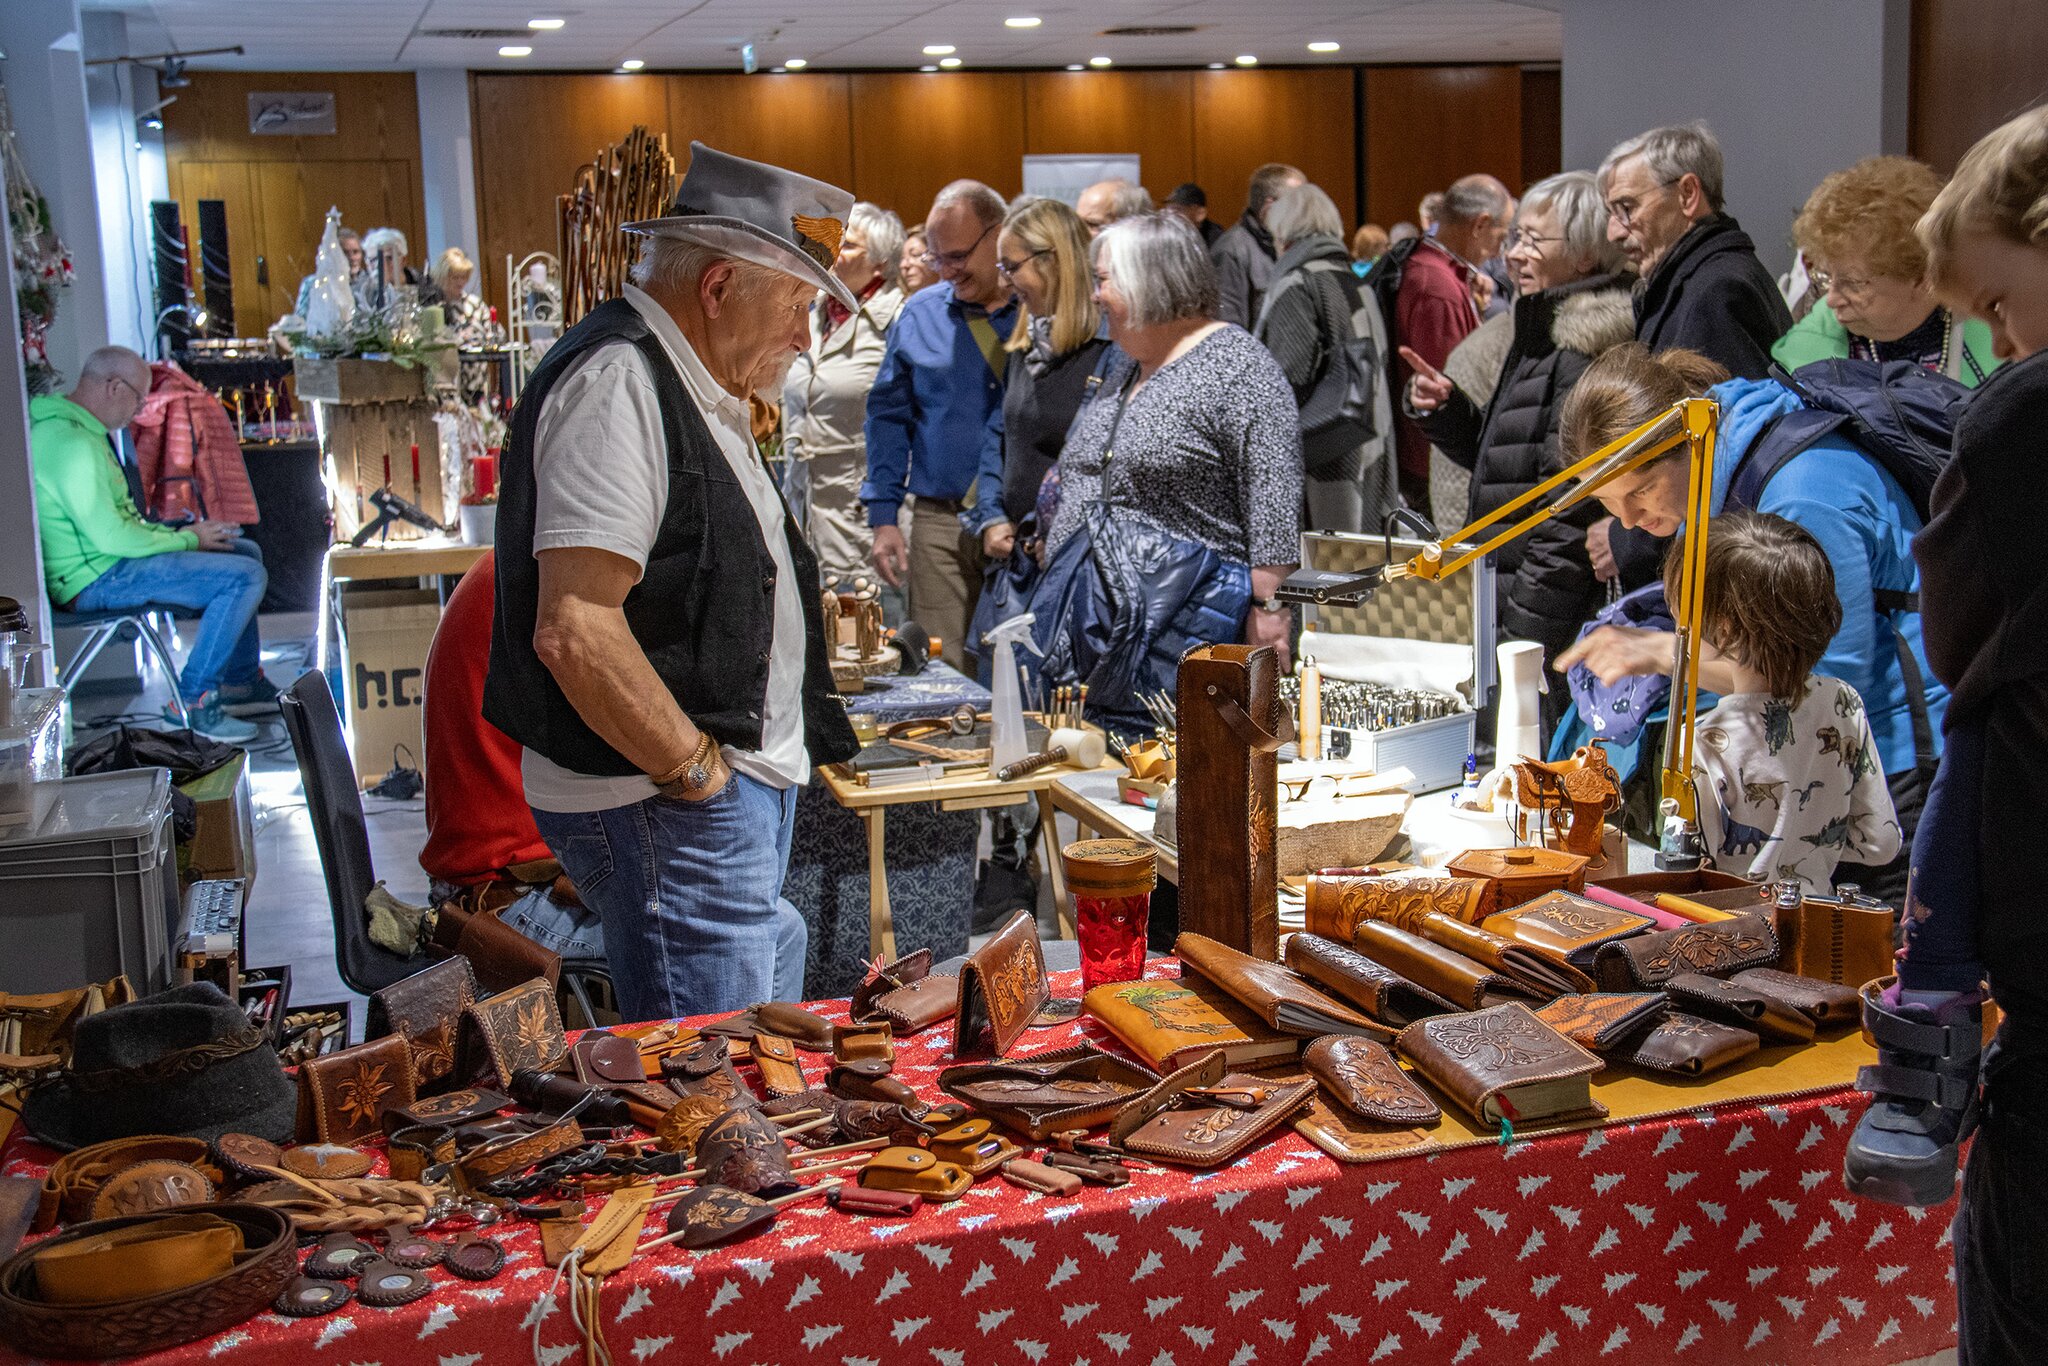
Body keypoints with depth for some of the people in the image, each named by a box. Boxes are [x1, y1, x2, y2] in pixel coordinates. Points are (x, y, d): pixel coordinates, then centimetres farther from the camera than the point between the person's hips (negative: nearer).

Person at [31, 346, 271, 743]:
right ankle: (191, 701, -13)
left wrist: (172, 532, 8)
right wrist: (189, 539, -12)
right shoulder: (73, 445, -23)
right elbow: (113, 537, -26)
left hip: (100, 559, 11)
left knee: (246, 552, 18)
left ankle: (242, 684, 22)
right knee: (246, 576, -21)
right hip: (96, 580, -11)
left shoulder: (71, 428, 13)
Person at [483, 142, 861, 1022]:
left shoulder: (691, 387, 17)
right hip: (667, 811, -10)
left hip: (734, 797, 10)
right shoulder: (618, 380, -17)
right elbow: (576, 631, -26)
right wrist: (697, 771, -16)